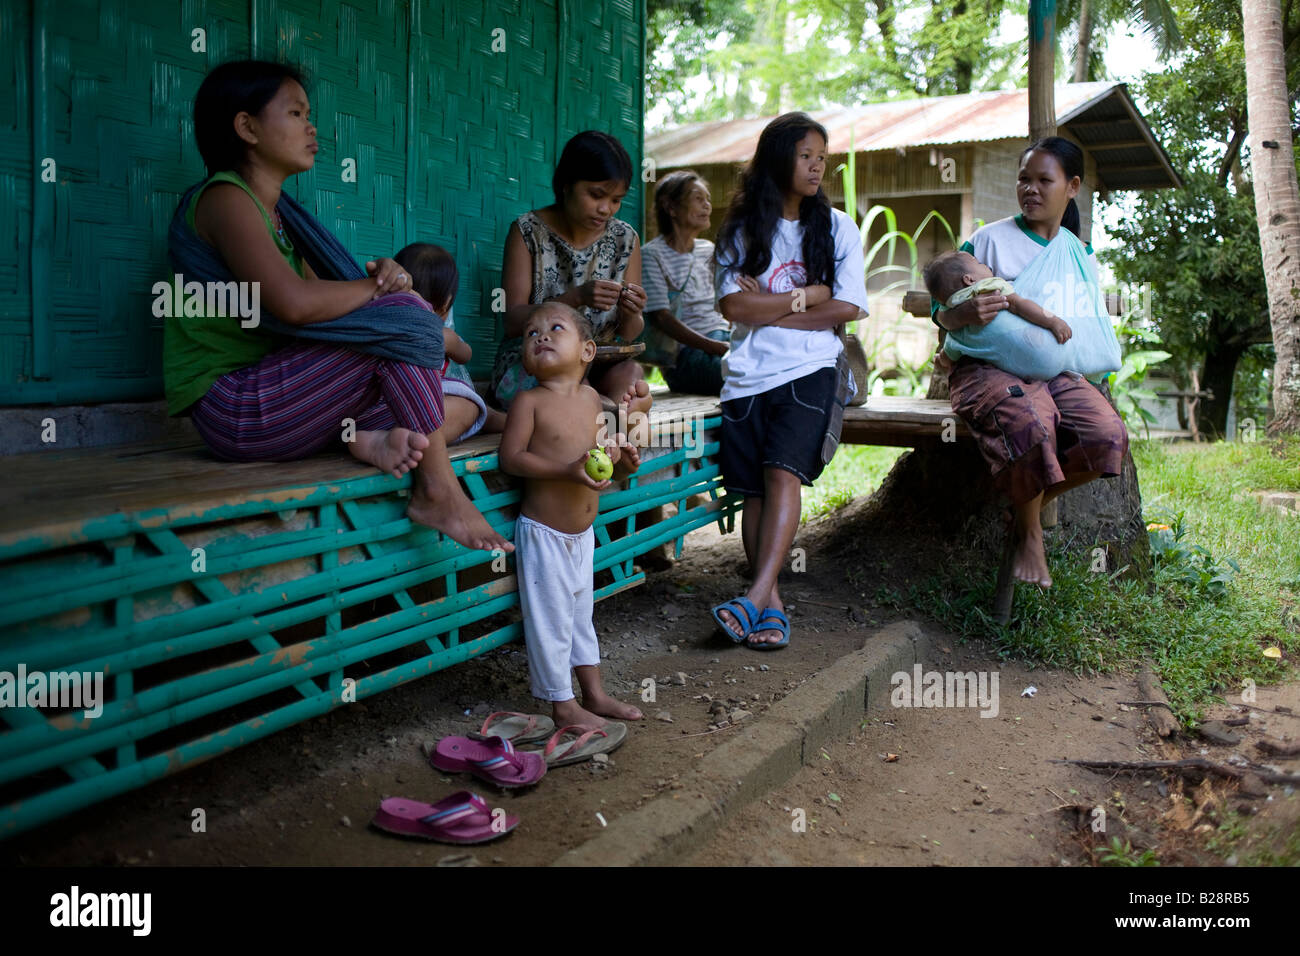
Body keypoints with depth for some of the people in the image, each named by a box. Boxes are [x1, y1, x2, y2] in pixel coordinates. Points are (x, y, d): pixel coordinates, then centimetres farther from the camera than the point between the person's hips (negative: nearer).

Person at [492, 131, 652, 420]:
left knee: (630, 371, -32)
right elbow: (513, 320, -10)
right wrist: (576, 297, -25)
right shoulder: (529, 231, -2)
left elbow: (628, 334, 9)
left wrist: (632, 315, -17)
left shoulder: (624, 239, 6)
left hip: (601, 366, 2)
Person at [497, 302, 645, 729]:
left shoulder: (591, 398, 5)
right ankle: (564, 706, 15)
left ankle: (594, 694, 33)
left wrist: (620, 461, -6)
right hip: (543, 534, -7)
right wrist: (569, 470, -28)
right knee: (550, 620, 2)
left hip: (582, 533, 7)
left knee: (581, 614, 20)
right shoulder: (529, 401, -14)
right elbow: (511, 458, -19)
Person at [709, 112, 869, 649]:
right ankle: (772, 602, -2)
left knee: (783, 472, -20)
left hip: (809, 369, -1)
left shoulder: (836, 227, 10)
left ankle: (757, 597, -27)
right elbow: (734, 307, -4)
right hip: (749, 373, 2)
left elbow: (847, 309, -1)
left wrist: (768, 308, -3)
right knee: (754, 488, -5)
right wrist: (806, 294, -3)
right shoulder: (742, 230, 9)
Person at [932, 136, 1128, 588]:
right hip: (988, 366, -4)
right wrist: (967, 313, -25)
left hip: (1055, 370, 5)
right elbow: (942, 311, -1)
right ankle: (1029, 532, -10)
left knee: (1109, 437, -24)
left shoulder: (1080, 254, 16)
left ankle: (1031, 502, 3)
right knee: (1033, 427, -37)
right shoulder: (990, 238, 2)